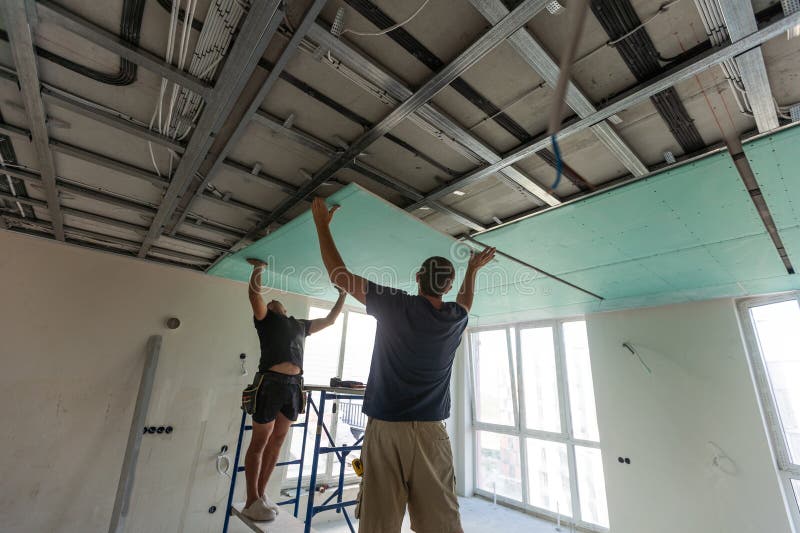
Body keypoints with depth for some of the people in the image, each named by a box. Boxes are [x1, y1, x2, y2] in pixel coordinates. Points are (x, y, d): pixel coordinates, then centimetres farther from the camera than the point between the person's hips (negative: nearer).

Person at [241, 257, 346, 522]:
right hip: (270, 383, -5)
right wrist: (258, 267, -2)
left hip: (293, 385, 5)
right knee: (260, 441, 2)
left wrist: (342, 296, 27)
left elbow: (330, 320, 28)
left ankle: (261, 495, 22)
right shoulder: (265, 319, 9)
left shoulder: (300, 324, 22)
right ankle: (252, 501, 12)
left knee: (277, 440, 10)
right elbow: (254, 293, -7)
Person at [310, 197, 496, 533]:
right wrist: (473, 270, 45)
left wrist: (322, 223, 9)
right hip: (430, 432, 3)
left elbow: (337, 273, -2)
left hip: (384, 428, -2)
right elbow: (465, 301, 30)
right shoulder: (455, 318, 3)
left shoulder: (394, 304, -8)